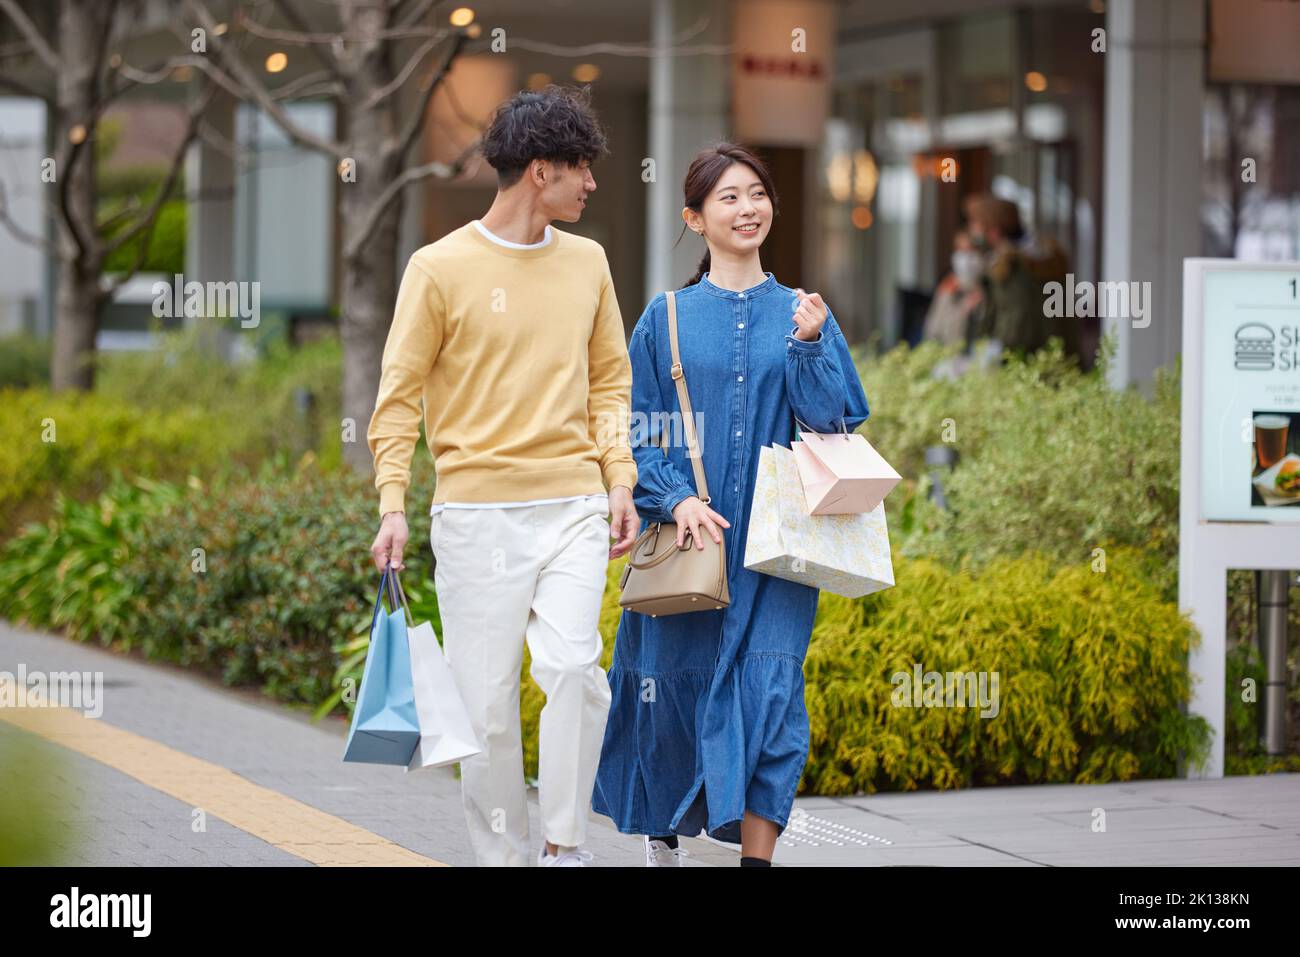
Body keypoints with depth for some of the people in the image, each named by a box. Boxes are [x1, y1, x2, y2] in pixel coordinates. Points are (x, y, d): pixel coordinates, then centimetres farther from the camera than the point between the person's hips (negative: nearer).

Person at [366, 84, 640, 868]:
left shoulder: (587, 261, 12)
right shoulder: (441, 268, -2)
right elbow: (400, 395, 0)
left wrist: (620, 480, 7)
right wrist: (393, 504, -8)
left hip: (573, 507, 3)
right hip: (476, 514, -3)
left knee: (574, 666, -15)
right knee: (487, 696, 0)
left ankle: (566, 844, -2)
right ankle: (503, 853, 13)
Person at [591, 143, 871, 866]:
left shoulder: (802, 314, 6)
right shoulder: (667, 319, 4)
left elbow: (834, 421, 0)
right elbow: (635, 434, 3)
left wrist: (810, 345, -14)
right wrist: (676, 499, -13)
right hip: (687, 538, 0)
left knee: (770, 692, -9)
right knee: (678, 692, 6)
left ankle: (757, 854, -6)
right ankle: (664, 830, 33)